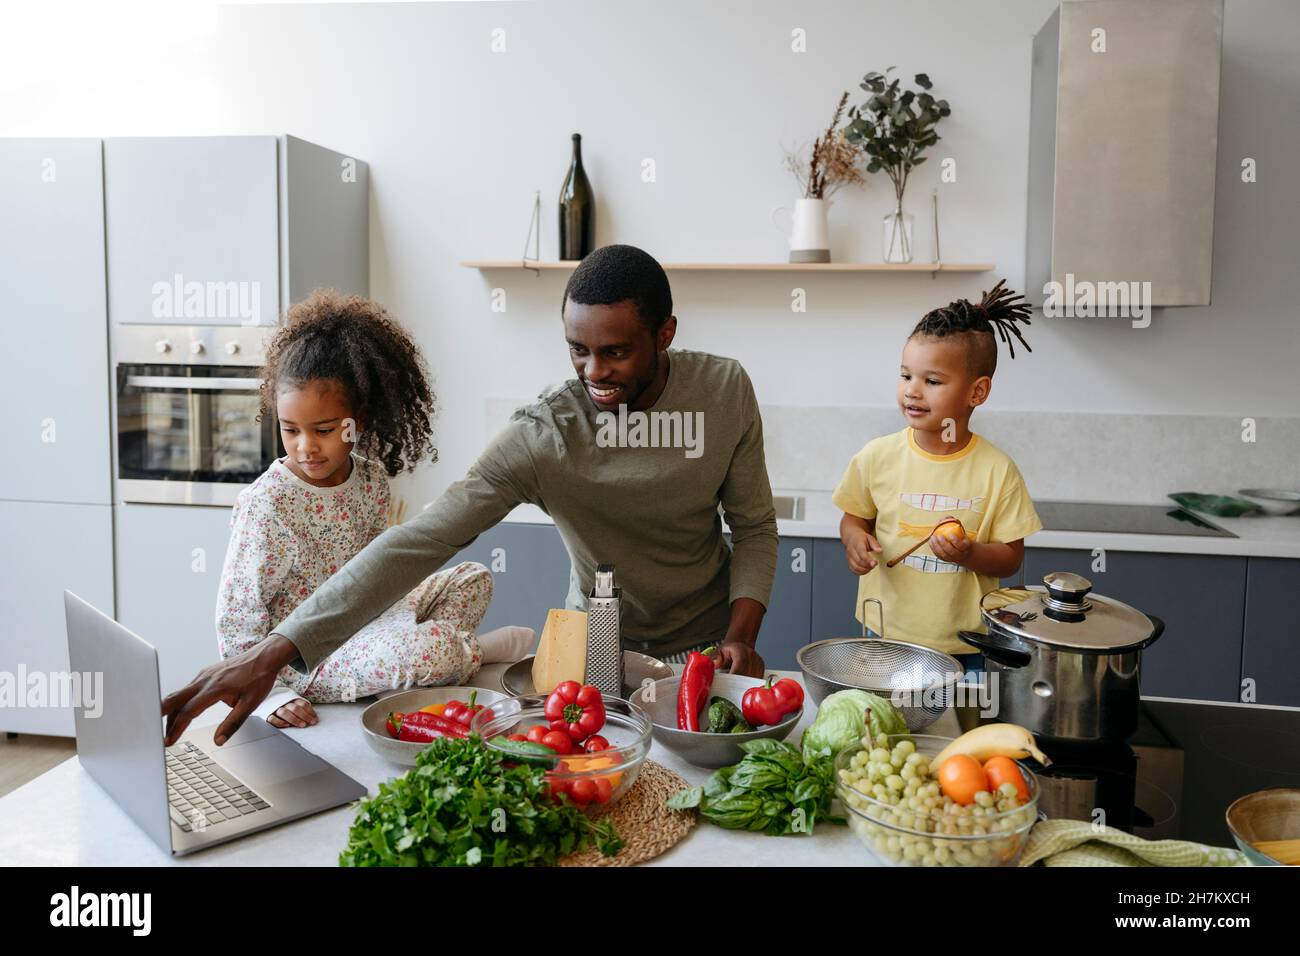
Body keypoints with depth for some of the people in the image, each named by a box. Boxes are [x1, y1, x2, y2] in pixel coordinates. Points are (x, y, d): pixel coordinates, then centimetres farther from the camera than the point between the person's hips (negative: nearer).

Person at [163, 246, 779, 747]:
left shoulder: (724, 389, -14)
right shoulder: (541, 435, -24)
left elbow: (755, 526, -4)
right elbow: (420, 541, -31)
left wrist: (742, 636, -20)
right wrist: (275, 651, -39)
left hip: (707, 645, 2)